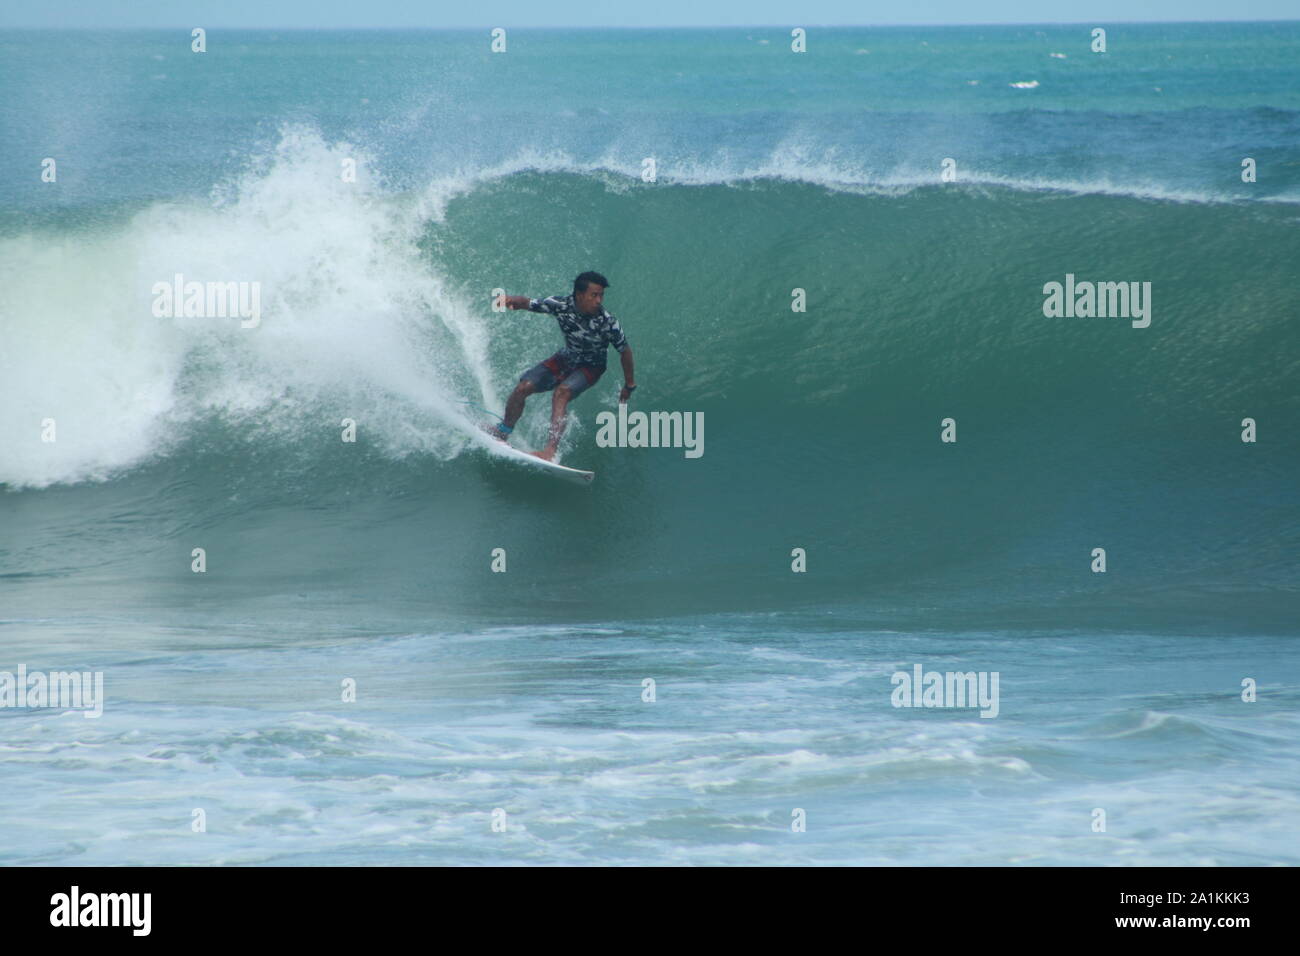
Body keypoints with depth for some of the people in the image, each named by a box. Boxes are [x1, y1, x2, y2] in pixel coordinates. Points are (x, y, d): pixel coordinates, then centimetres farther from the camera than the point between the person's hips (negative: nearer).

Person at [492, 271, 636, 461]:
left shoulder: (608, 323, -29)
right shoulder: (562, 305, -23)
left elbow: (625, 351, -14)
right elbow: (528, 303, -16)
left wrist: (629, 385, -3)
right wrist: (513, 300, -41)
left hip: (590, 367, -4)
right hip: (565, 359, 4)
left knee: (561, 393, -31)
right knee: (523, 388, -6)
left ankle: (551, 449, -37)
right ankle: (503, 431, 21)